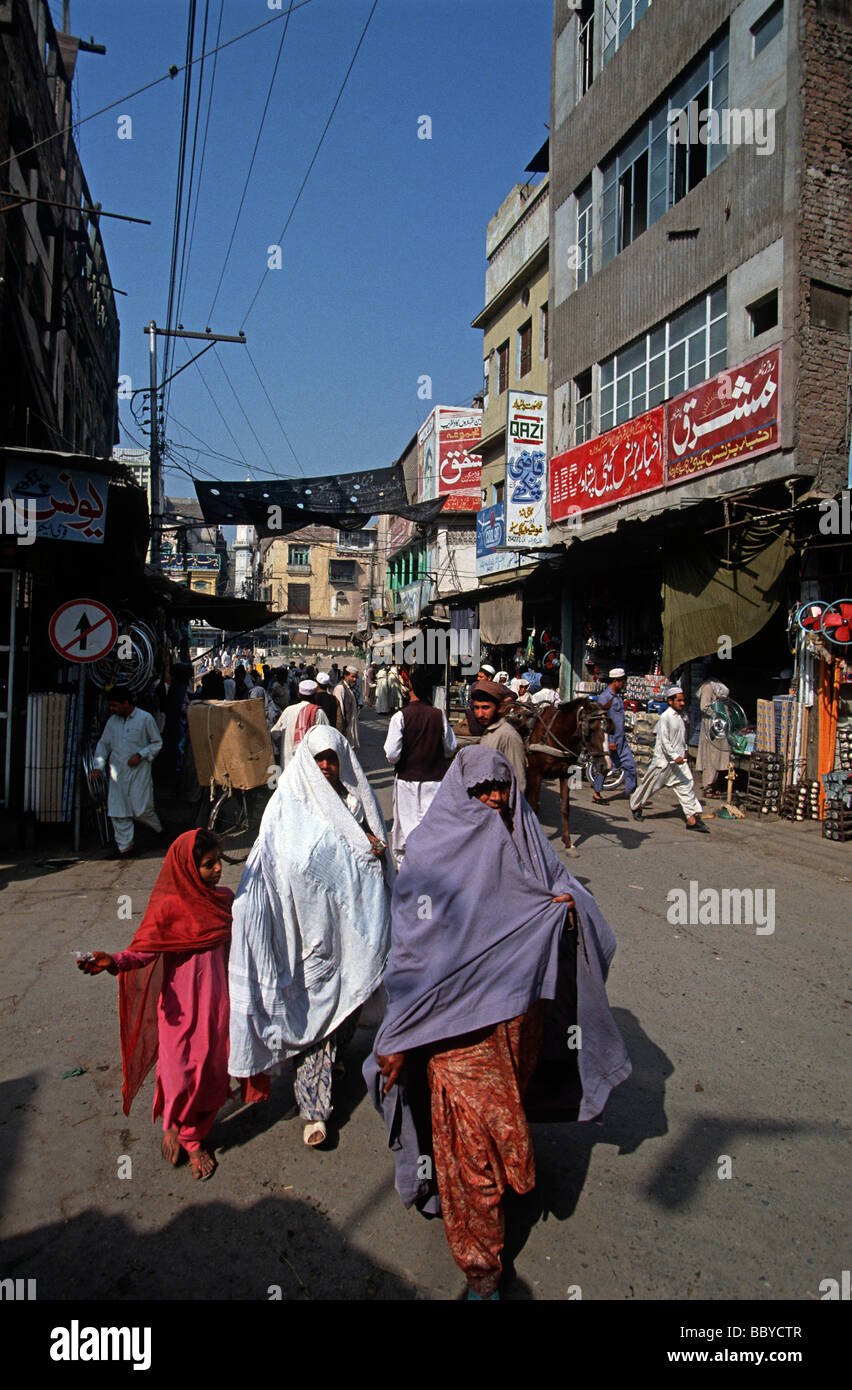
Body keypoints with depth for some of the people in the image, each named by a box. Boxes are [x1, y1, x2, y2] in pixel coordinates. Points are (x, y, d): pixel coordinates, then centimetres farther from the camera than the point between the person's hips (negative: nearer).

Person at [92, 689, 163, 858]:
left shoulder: (145, 719, -4)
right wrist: (99, 765, 2)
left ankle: (158, 828, 24)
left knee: (141, 809, -5)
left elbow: (157, 743, 2)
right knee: (117, 811, 2)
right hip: (117, 772, 5)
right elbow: (103, 744, 15)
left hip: (139, 770, -5)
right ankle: (125, 845, 12)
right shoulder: (112, 721, 9)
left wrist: (140, 755, -12)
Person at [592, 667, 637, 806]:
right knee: (604, 767, 2)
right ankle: (596, 794, 15)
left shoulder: (618, 696, 12)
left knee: (630, 765, 4)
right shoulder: (604, 698, -15)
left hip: (621, 739, 8)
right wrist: (609, 741, -21)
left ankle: (631, 793, 10)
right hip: (609, 739, -8)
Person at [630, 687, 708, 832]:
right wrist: (675, 756, -32)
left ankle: (692, 819, -5)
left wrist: (684, 752, 24)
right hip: (663, 760, -7)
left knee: (687, 786, -3)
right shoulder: (665, 718, -15)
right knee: (650, 786, 7)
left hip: (679, 761, 7)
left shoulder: (681, 716, 10)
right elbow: (664, 740, -24)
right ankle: (636, 806, 30)